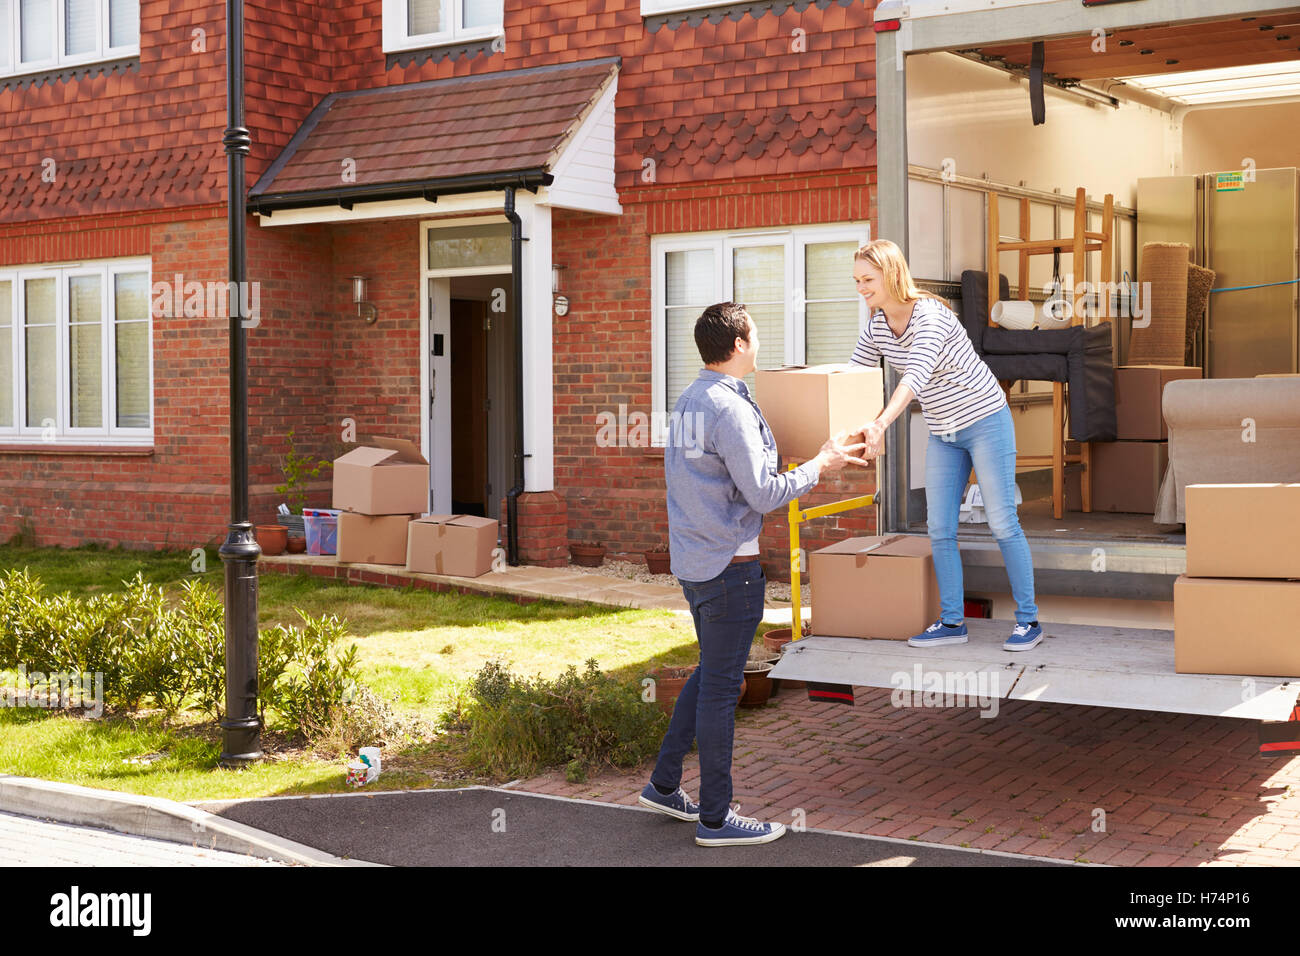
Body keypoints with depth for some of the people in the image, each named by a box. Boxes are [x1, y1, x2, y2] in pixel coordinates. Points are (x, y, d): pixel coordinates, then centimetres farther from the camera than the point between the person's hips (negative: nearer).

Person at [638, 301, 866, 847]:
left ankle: (664, 784, 27)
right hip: (728, 565, -9)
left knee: (710, 673, 21)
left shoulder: (687, 402, 11)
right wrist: (819, 465, -7)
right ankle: (715, 818, 8)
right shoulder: (730, 409, -19)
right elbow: (764, 494, -20)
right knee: (721, 686, -1)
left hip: (691, 560, 9)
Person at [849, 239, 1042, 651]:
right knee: (940, 529, 3)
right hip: (943, 434, 7)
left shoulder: (930, 315, -25)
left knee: (1002, 523, -2)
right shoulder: (877, 325, 0)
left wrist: (881, 423, -52)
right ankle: (952, 621, 11)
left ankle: (1028, 620, 7)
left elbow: (917, 375, -39)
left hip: (986, 422, -7)